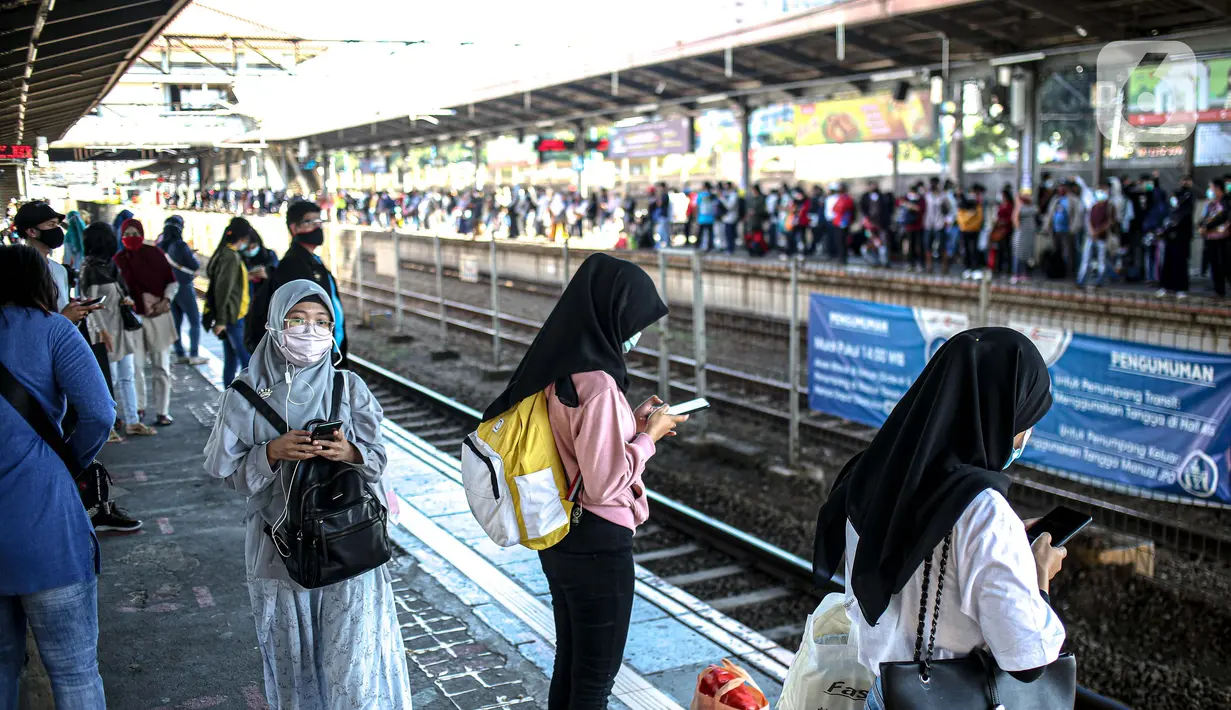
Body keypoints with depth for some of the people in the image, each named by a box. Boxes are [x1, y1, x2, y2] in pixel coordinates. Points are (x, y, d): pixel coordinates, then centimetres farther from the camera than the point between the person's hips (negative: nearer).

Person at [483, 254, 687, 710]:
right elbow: (604, 481, -25)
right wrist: (649, 436, -11)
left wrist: (633, 422, 6)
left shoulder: (557, 368, 2)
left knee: (569, 664, 22)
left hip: (558, 535, 9)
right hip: (598, 543, -9)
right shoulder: (597, 383, -25)